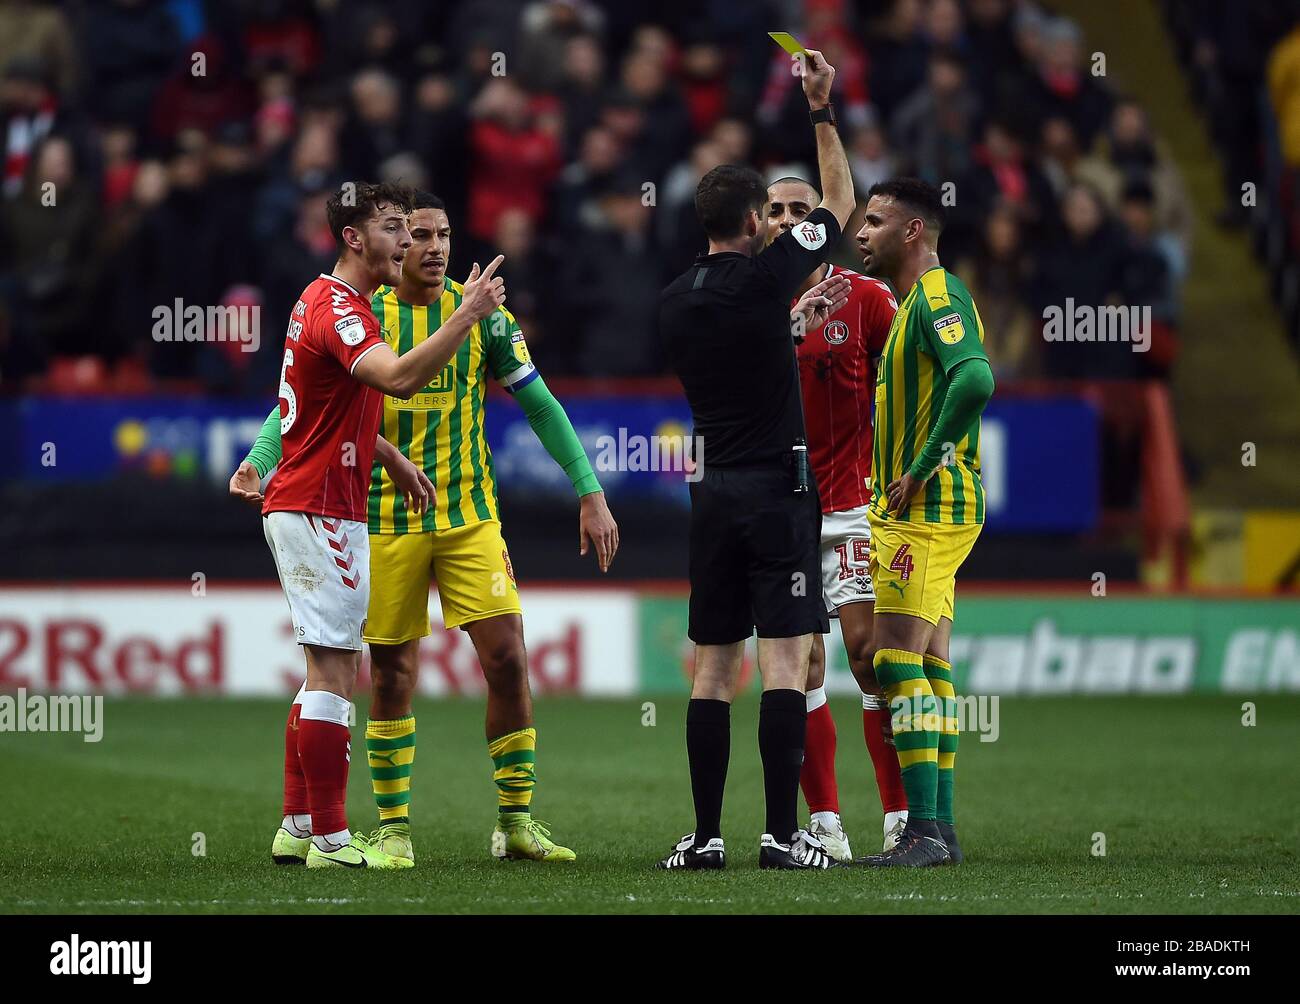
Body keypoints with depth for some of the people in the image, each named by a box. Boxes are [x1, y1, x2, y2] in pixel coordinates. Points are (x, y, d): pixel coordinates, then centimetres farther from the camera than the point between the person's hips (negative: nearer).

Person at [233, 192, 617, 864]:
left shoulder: (481, 315, 2)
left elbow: (540, 406, 7)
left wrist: (590, 493, 2)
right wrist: (259, 460, -20)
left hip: (470, 517, 1)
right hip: (385, 523, -1)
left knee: (506, 659, -8)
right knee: (392, 676, 2)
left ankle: (516, 821, 1)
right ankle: (393, 827, 13)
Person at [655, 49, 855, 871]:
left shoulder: (675, 300, 7)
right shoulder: (766, 275, -8)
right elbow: (841, 202, 5)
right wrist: (823, 112, 13)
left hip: (713, 493, 5)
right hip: (780, 486, -5)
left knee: (713, 669, 7)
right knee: (786, 658, -7)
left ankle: (705, 834, 5)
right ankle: (783, 834, -11)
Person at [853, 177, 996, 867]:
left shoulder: (938, 297, -13)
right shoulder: (918, 301, 19)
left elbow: (975, 378, -30)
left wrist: (922, 470, -24)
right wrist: (899, 481, 16)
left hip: (928, 507, -10)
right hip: (918, 511, 10)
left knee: (898, 663, -12)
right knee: (929, 670, 10)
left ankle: (923, 831, -14)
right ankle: (939, 829, 11)